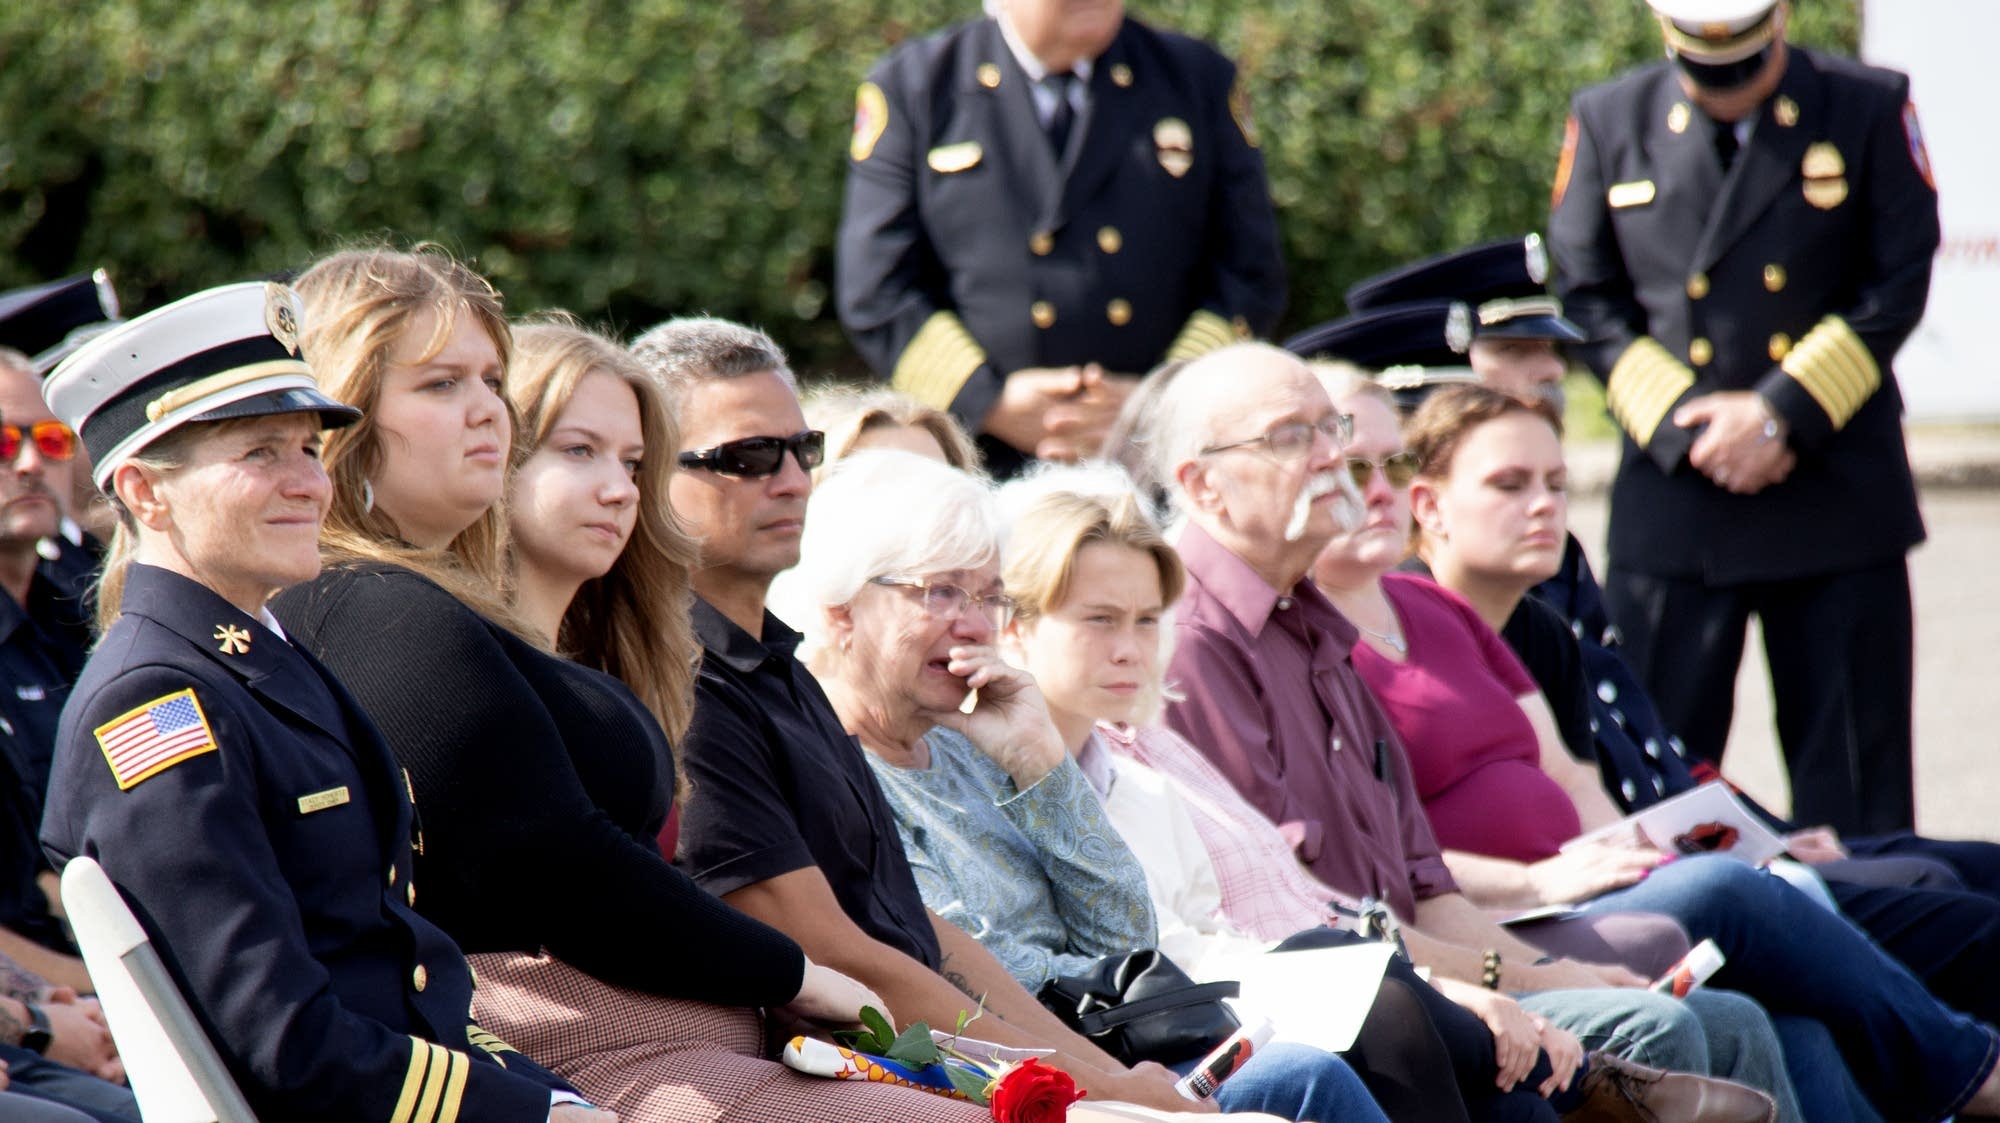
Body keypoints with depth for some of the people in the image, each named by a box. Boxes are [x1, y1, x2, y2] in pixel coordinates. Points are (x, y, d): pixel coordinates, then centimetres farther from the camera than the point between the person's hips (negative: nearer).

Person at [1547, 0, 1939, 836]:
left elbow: (1897, 287, -3)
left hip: (1838, 496, -1)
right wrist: (1687, 423, -9)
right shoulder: (1608, 122, 5)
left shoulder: (1871, 110, 1)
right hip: (1674, 495, 1)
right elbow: (1585, 298, 4)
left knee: (1855, 785, 2)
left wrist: (1778, 414, -11)